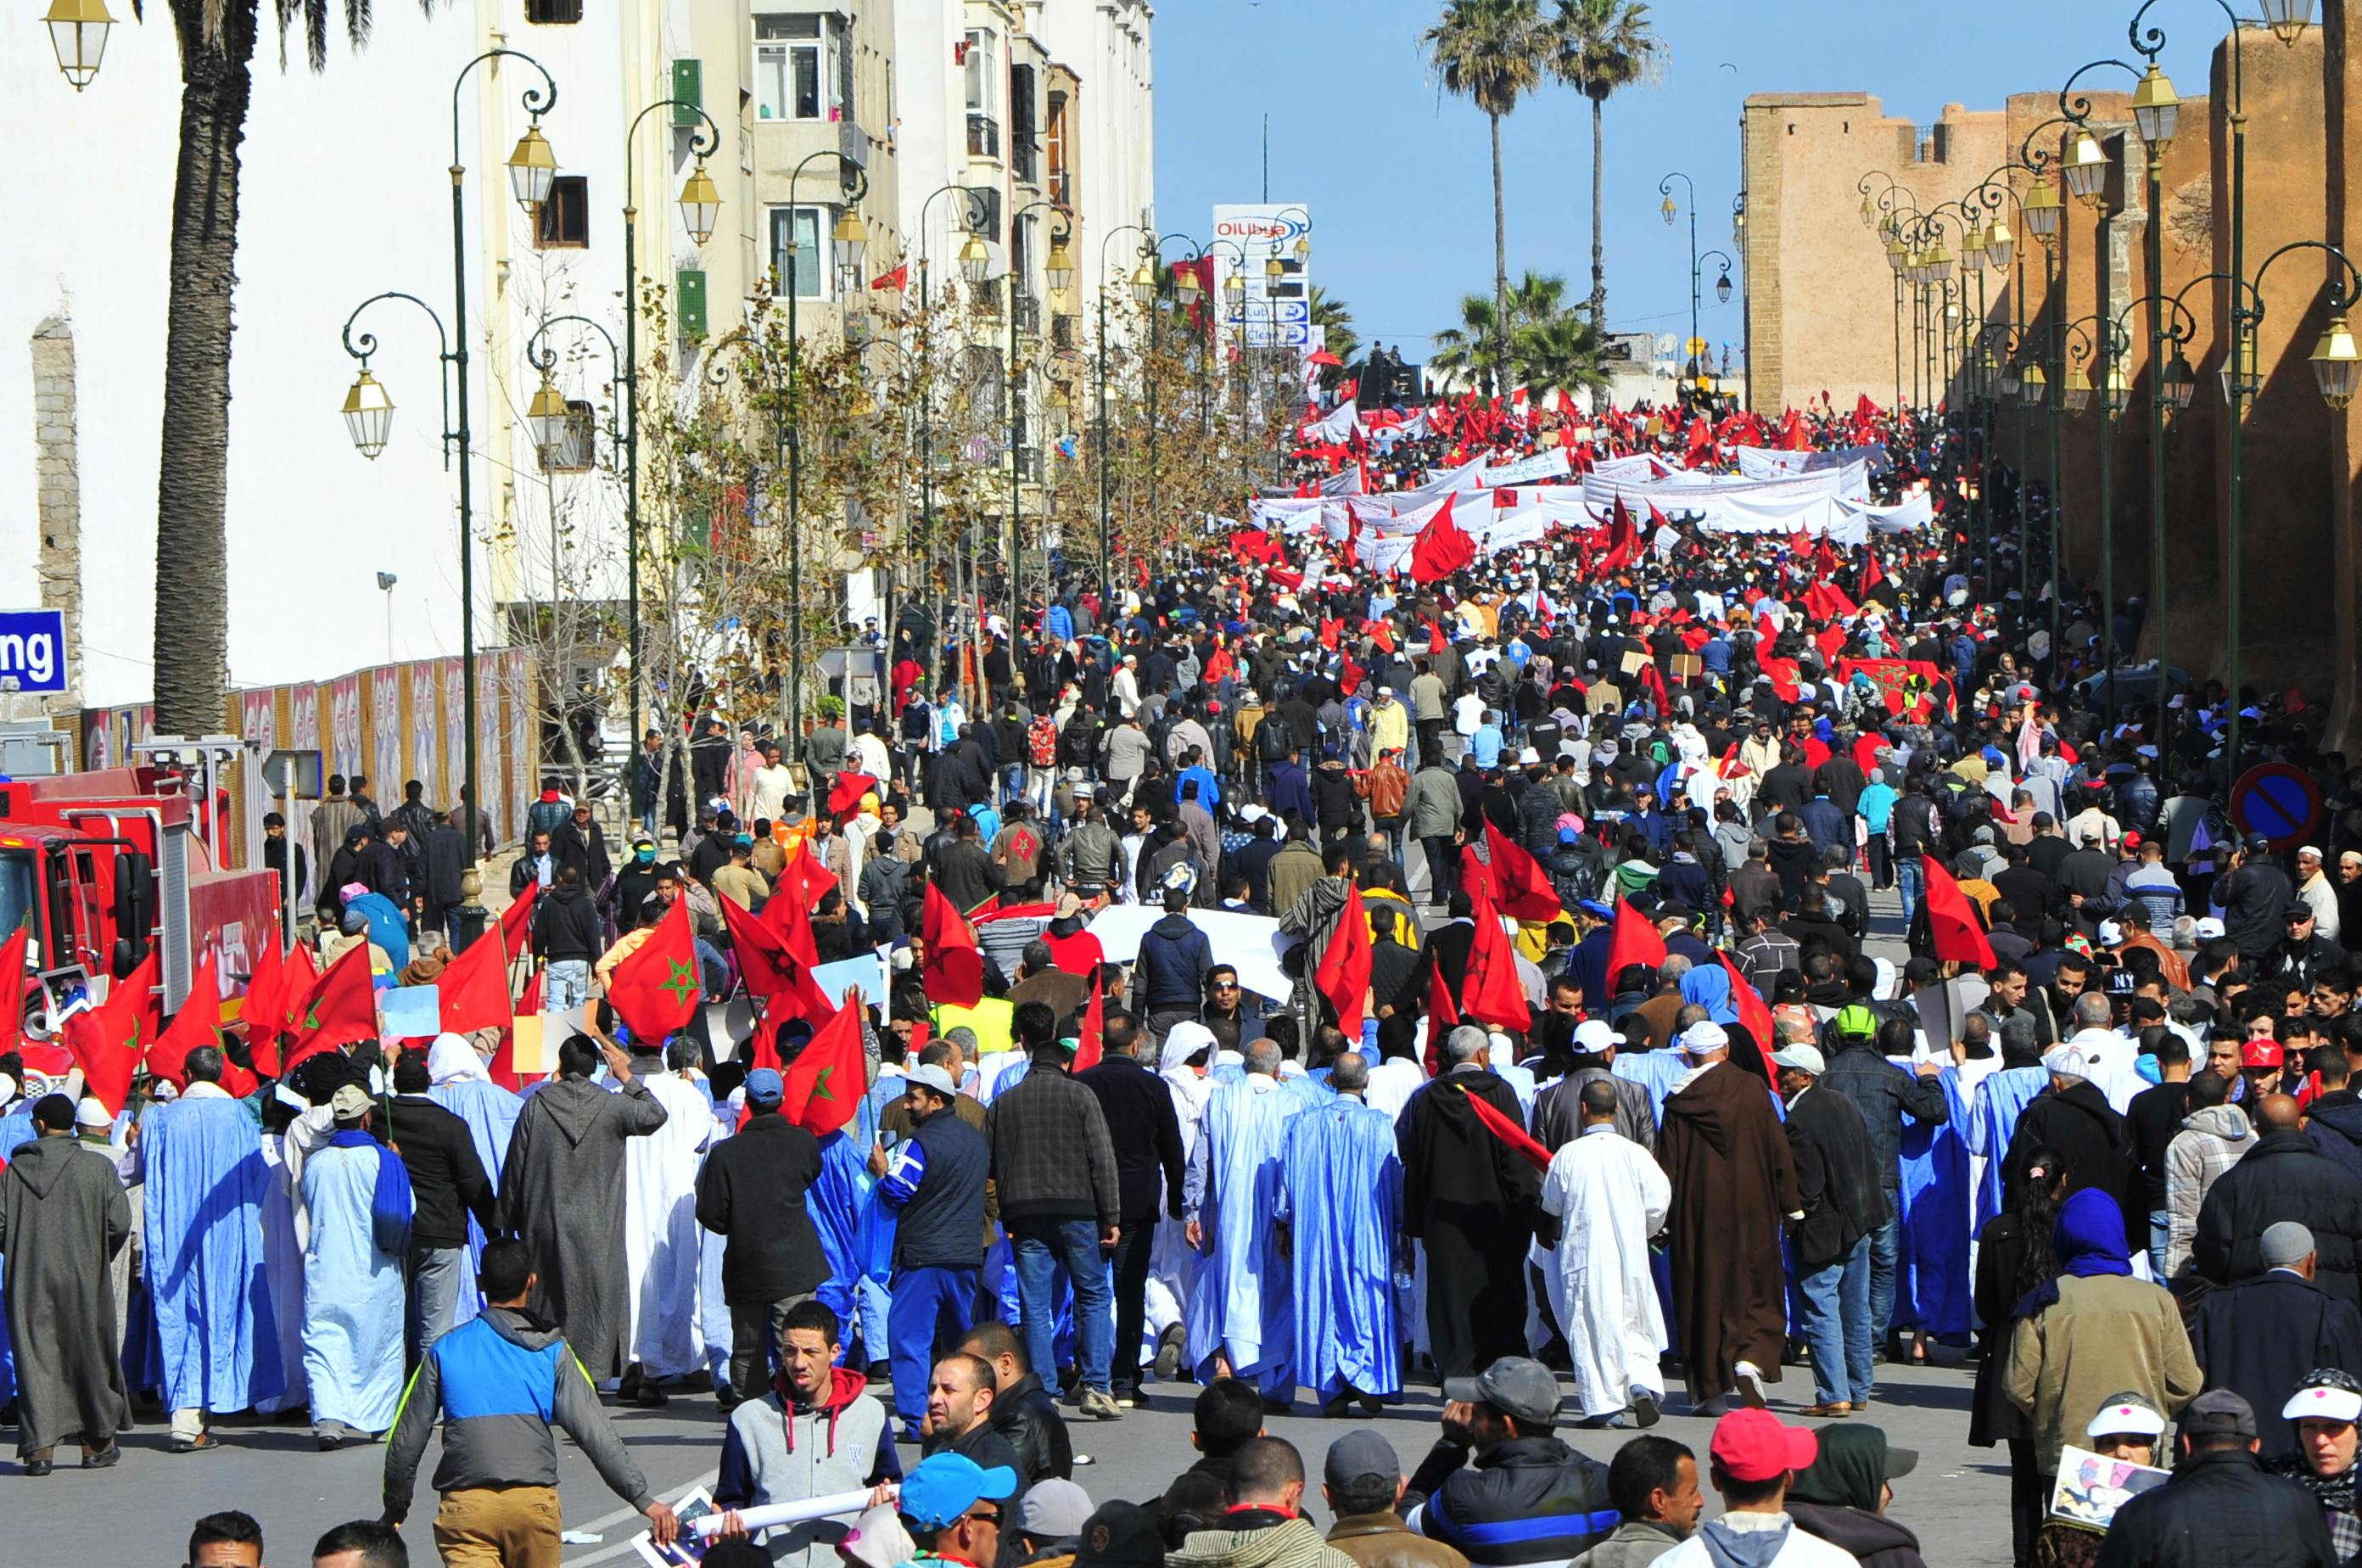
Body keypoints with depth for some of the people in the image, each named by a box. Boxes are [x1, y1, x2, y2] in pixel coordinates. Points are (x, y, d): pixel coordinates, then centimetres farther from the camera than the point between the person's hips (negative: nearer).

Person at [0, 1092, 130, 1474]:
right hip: (83, 1280, 0)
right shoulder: (98, 1169, -6)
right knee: (88, 1356, 12)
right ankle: (96, 1444, 18)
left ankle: (40, 1447, -4)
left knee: (35, 1358, 4)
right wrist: (99, 1257, 9)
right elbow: (119, 1222, -9)